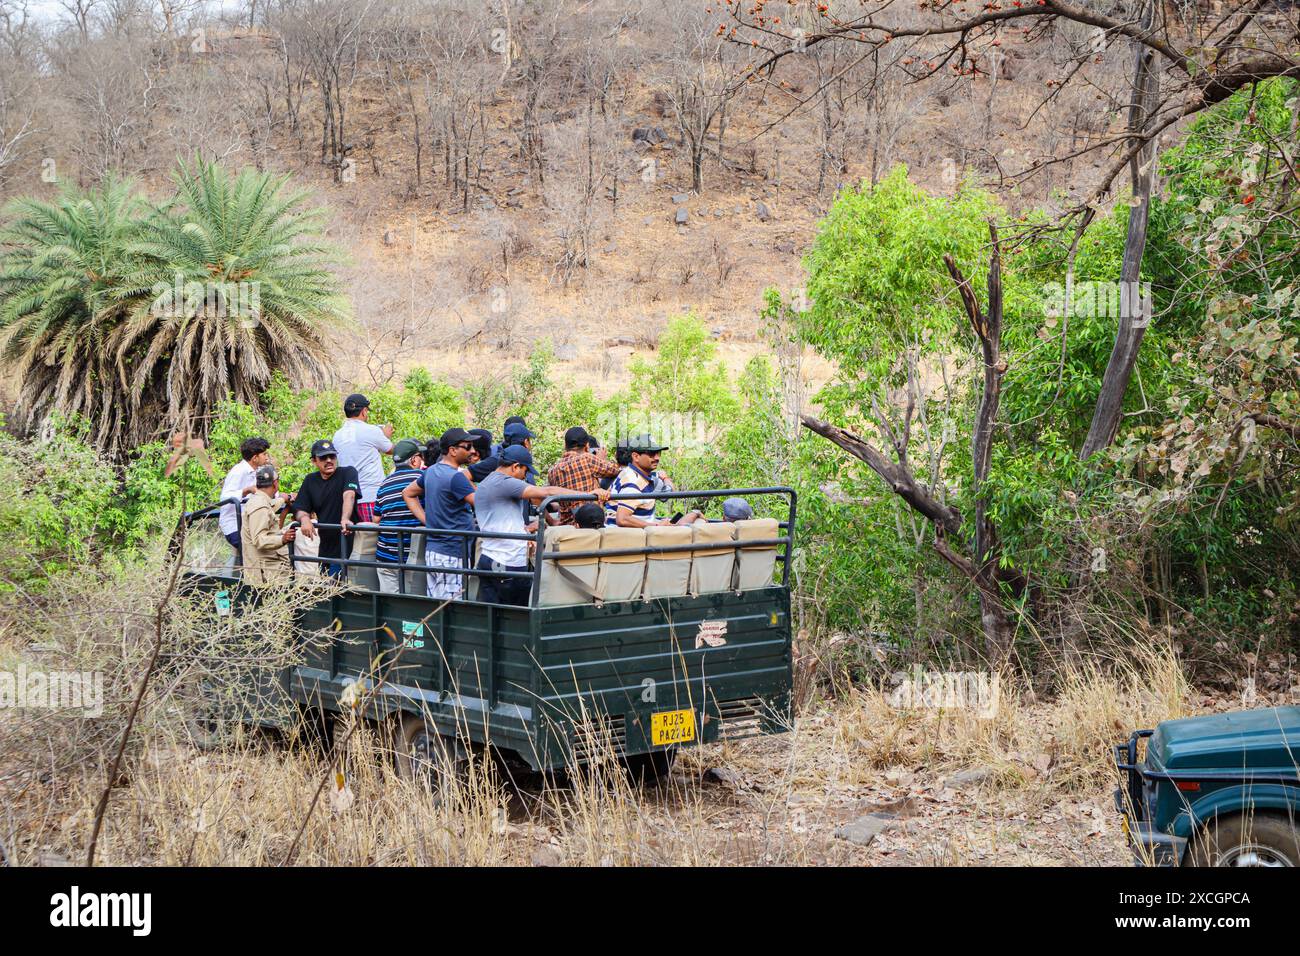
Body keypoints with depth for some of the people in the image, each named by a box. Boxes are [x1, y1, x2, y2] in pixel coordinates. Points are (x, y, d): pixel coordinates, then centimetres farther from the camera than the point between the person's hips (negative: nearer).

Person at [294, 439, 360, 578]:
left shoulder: (348, 473, -5)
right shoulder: (310, 481, 12)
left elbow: (349, 495, -23)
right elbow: (302, 509, 11)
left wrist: (345, 519, -42)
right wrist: (304, 519, -14)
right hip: (325, 545, 6)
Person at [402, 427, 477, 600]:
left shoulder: (431, 471, 10)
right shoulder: (455, 477, -17)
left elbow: (407, 493, 22)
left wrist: (426, 520, 12)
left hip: (431, 551, 9)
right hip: (451, 554, -9)